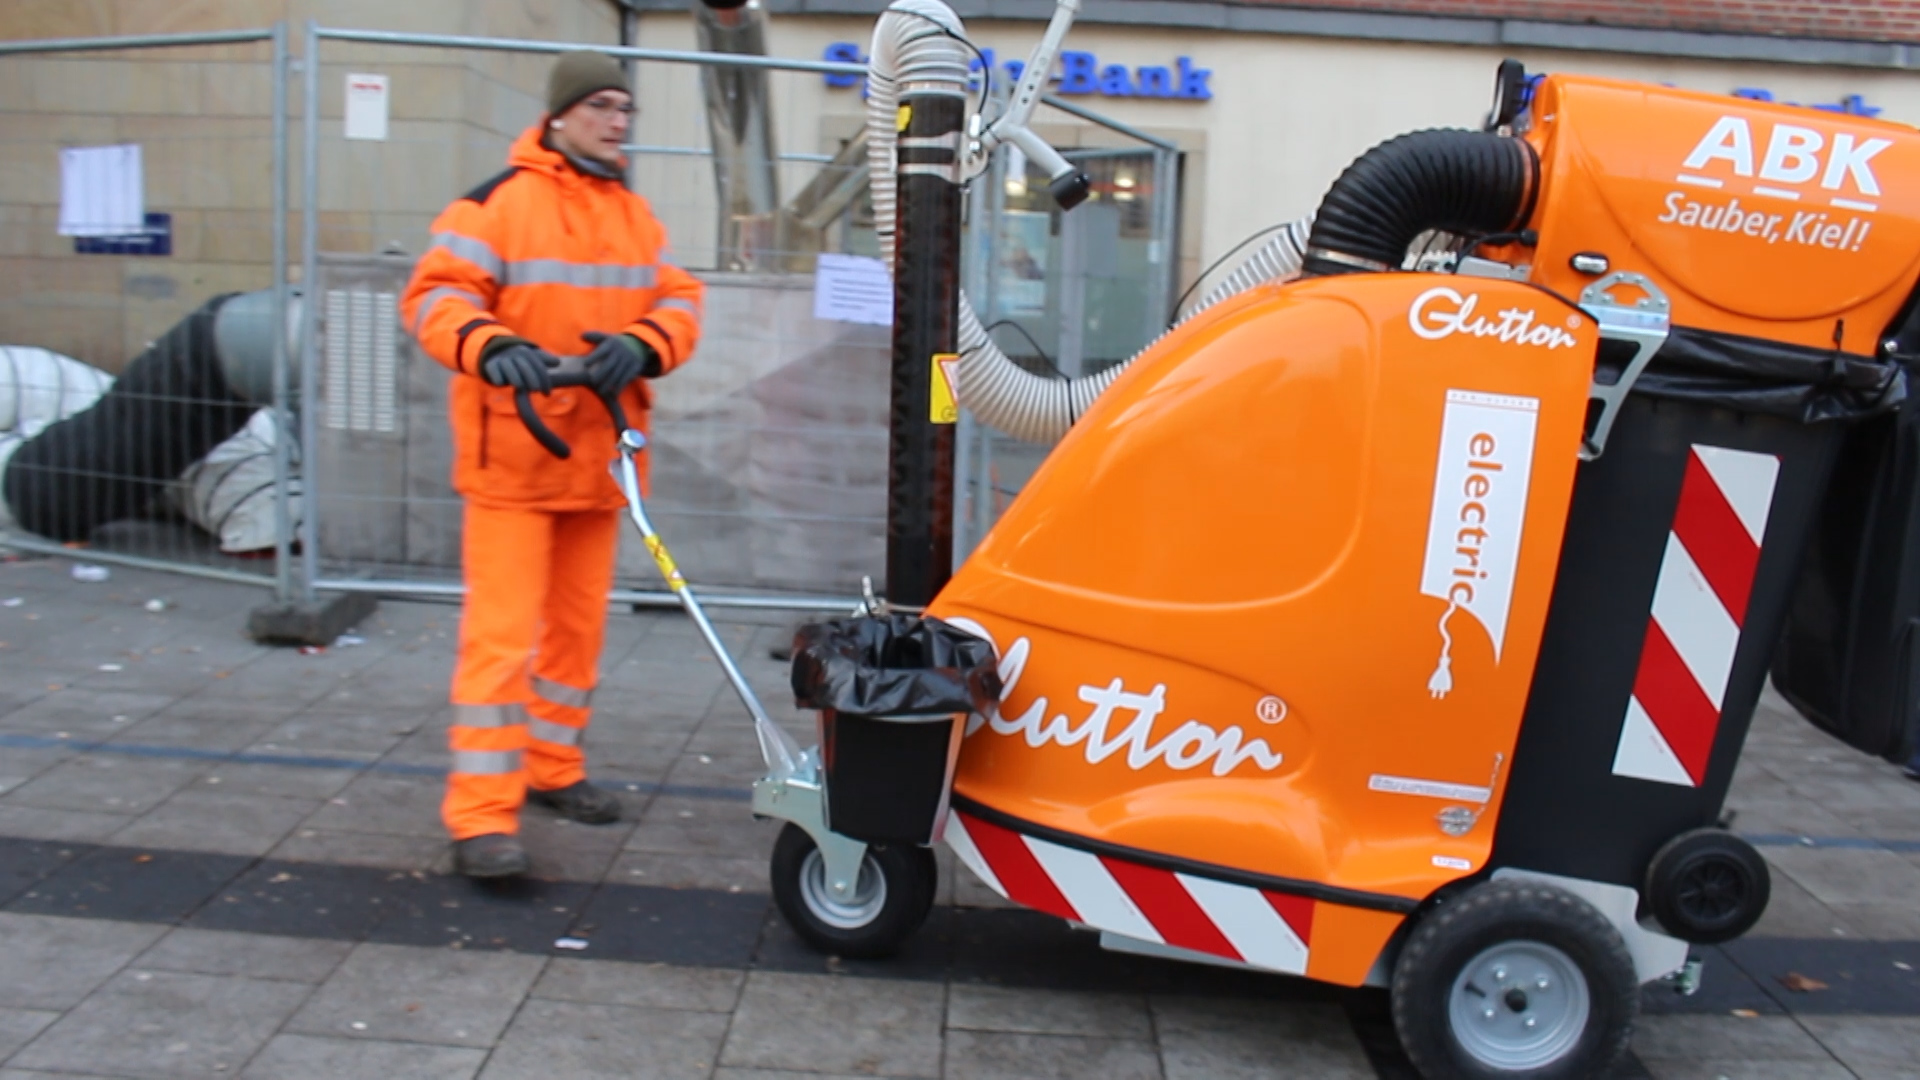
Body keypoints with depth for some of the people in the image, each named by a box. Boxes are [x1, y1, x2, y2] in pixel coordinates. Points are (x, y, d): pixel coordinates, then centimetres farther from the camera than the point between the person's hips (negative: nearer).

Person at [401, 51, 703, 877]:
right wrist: (491, 346, -31)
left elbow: (679, 301, 8)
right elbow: (434, 296, -12)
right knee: (502, 632, -9)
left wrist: (642, 345, -14)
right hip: (513, 455, -7)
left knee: (579, 623, 15)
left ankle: (553, 768, 31)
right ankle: (482, 815, -5)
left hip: (599, 457, 7)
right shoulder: (498, 203, -7)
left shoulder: (635, 216, 13)